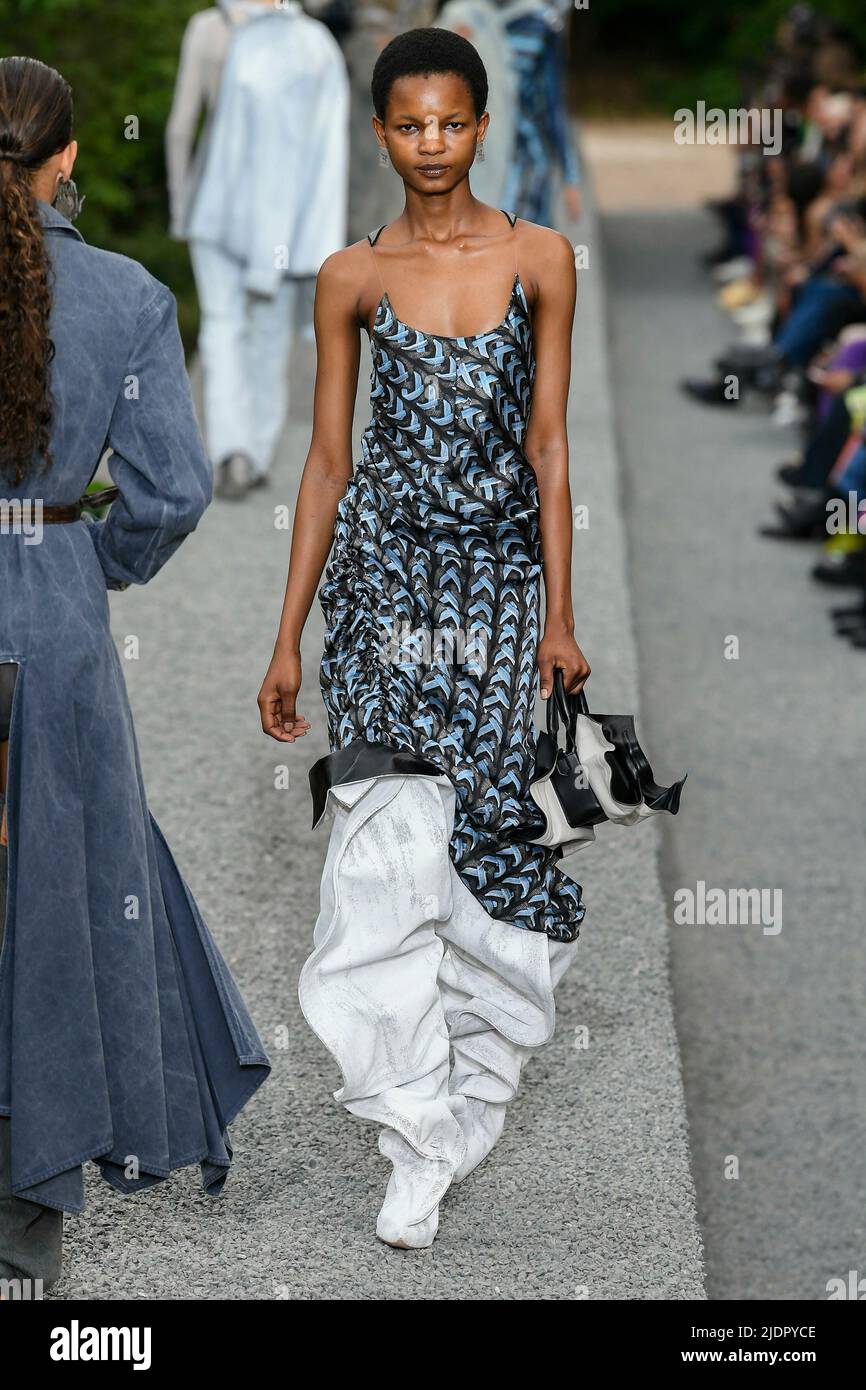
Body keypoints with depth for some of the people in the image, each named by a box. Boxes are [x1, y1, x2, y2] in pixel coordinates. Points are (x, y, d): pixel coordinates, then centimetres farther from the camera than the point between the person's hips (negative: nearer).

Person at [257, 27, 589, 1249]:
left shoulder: (540, 261, 3)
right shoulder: (352, 278, 3)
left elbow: (548, 444, 4)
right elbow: (328, 460, 6)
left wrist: (560, 614, 0)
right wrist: (289, 638, 5)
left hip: (498, 568, 1)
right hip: (383, 562, -1)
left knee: (480, 816, 1)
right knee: (391, 834, -11)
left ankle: (466, 1083, 24)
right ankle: (420, 1144, -9)